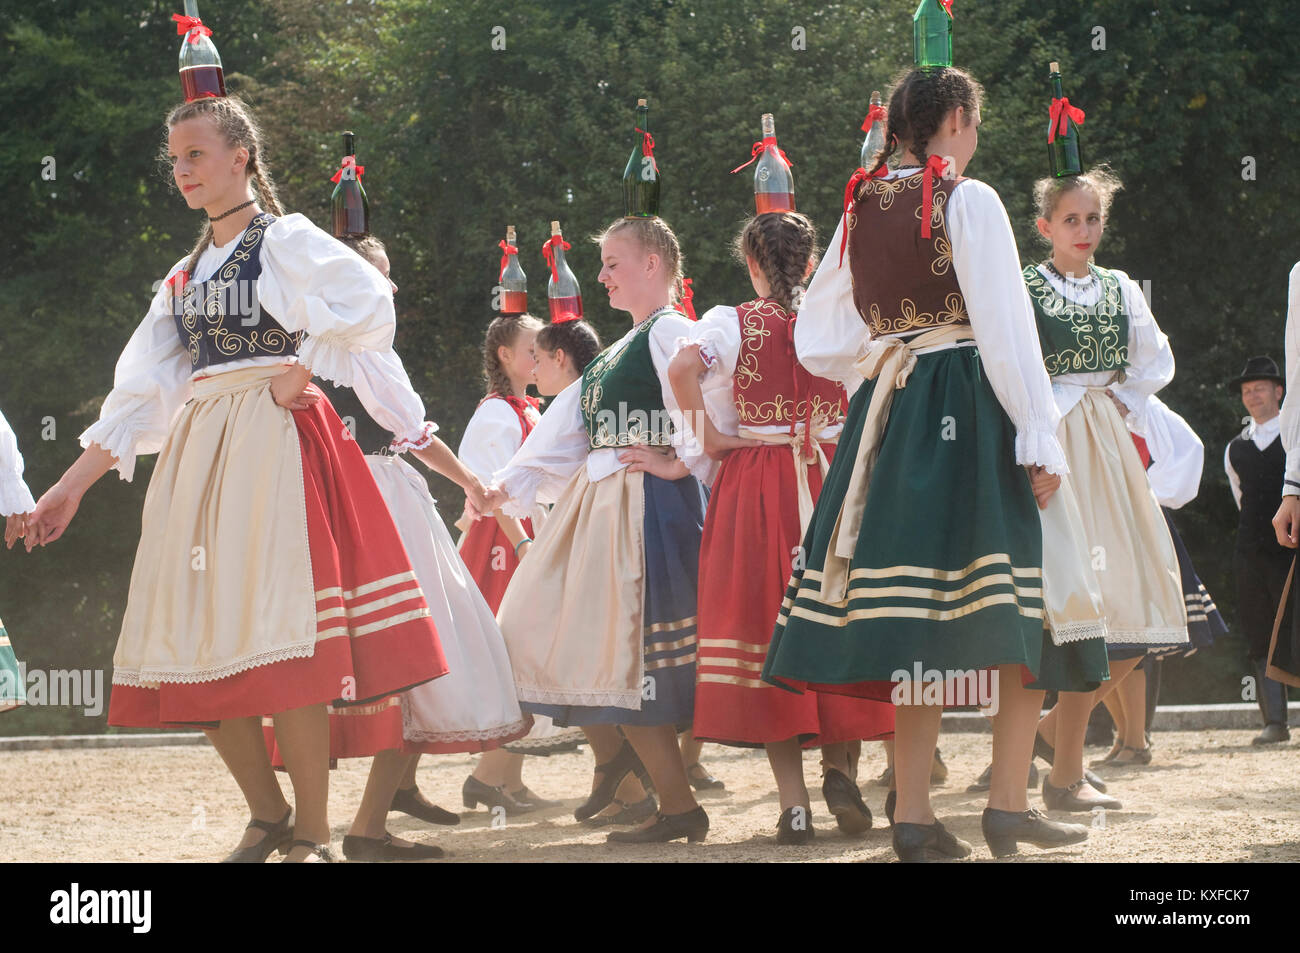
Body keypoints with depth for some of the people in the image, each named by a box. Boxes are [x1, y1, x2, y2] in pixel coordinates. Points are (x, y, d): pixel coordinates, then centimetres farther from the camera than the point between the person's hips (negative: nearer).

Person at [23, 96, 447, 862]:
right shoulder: (186, 275, 20)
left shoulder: (285, 241, 1)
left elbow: (369, 304, -16)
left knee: (277, 633, -14)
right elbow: (143, 390, 16)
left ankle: (313, 834, -10)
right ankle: (268, 815, 15)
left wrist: (301, 372, -12)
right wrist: (75, 483, 11)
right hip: (198, 455, 7)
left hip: (273, 445, -7)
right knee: (202, 634, 1)